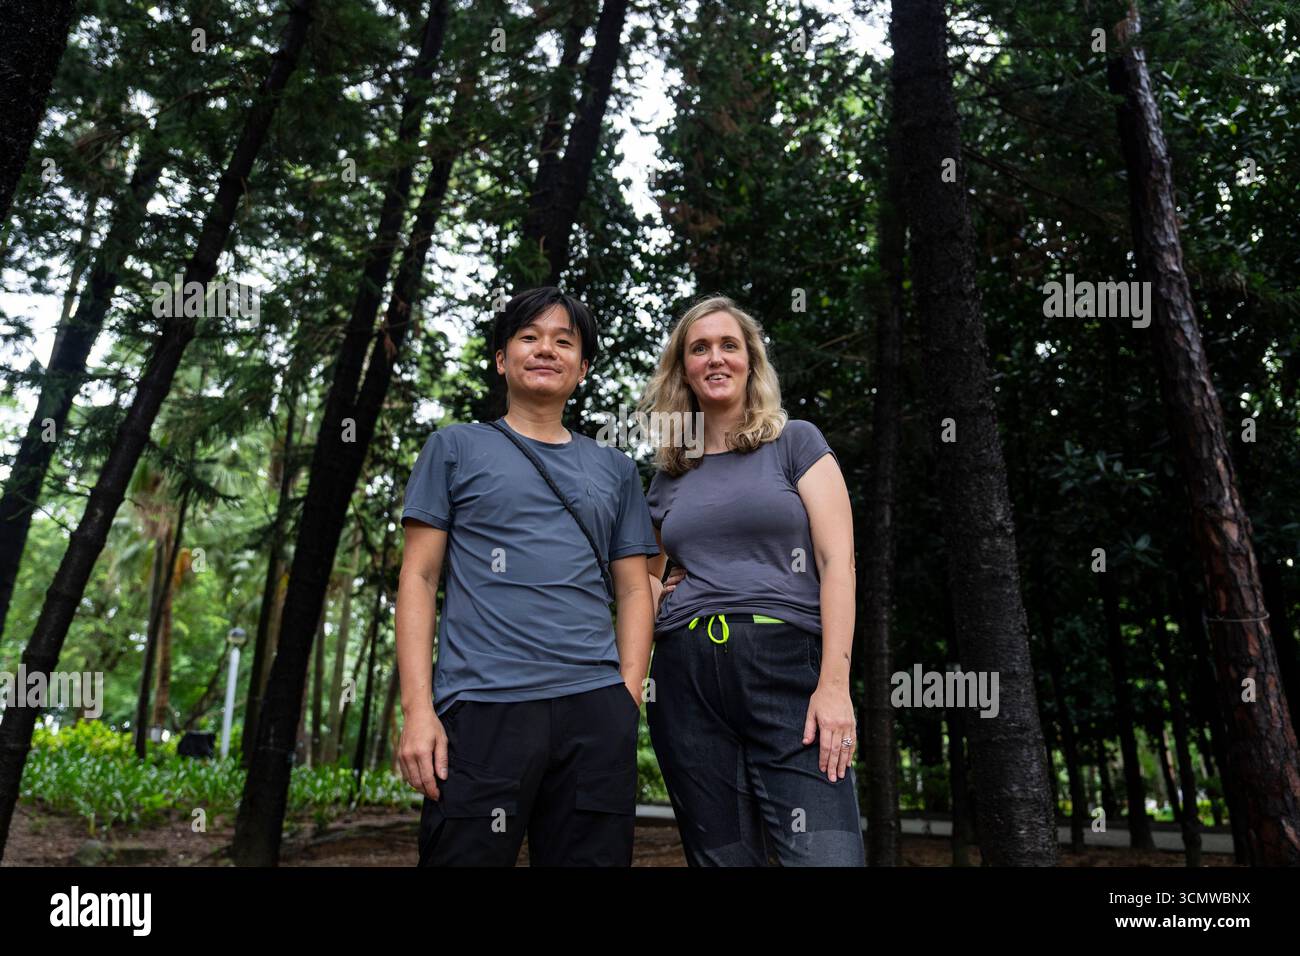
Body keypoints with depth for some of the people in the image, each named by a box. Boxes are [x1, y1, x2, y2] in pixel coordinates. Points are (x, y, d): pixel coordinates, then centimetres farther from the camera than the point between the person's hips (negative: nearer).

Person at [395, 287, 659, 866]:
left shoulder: (615, 469, 18)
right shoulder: (456, 449, 11)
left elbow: (633, 590, 15)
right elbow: (419, 580, 5)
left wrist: (628, 698, 1)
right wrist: (417, 709, -6)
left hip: (595, 710, 3)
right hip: (483, 707, -2)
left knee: (594, 857, 5)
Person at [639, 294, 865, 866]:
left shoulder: (796, 443, 7)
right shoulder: (668, 476, 17)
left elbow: (837, 561, -3)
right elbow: (644, 570, 32)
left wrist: (834, 685, -13)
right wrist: (653, 597, 8)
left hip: (790, 668, -3)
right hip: (688, 680, 4)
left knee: (824, 854, -15)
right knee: (723, 857, 7)